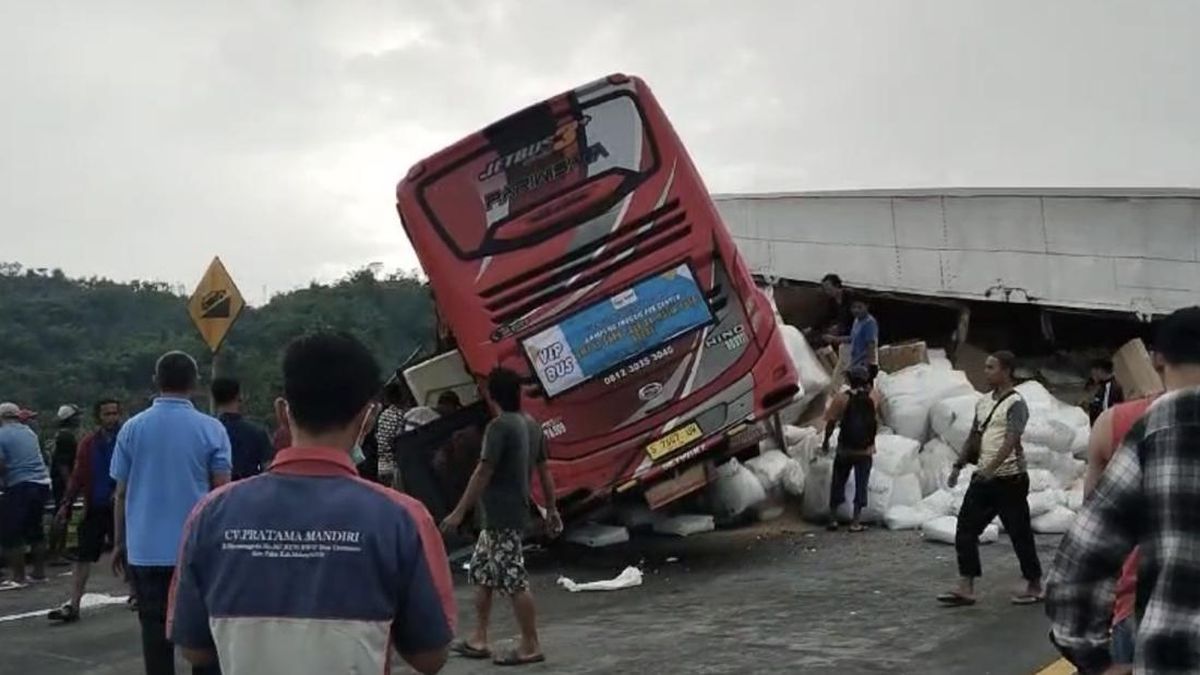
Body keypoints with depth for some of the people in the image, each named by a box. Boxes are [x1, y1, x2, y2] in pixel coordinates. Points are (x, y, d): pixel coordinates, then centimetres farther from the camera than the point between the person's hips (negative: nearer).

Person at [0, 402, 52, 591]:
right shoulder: (29, 431, 14)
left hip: (19, 487, -8)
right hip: (42, 483, 8)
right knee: (35, 531, 17)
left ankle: (18, 577, 0)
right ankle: (39, 573, 22)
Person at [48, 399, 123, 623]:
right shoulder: (88, 444, 5)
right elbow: (78, 476, 7)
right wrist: (66, 505, 1)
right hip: (94, 509, 3)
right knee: (83, 557, -1)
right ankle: (73, 606, -1)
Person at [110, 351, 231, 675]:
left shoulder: (132, 428, 0)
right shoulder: (211, 429, -5)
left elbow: (121, 493, 4)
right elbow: (222, 491, -4)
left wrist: (119, 542, 14)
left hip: (146, 548, 1)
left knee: (155, 628, 5)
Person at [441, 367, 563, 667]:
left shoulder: (499, 426, -17)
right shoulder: (531, 425, 9)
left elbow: (483, 473, -19)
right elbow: (544, 470, 14)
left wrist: (459, 512, -16)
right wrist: (551, 509, 21)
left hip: (502, 517, -9)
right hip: (502, 516, 9)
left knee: (514, 580, -3)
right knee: (481, 573, 17)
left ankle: (530, 646, 3)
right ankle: (479, 640, 22)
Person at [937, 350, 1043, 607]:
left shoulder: (1015, 403, -12)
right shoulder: (984, 402, 12)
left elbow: (1011, 441, -23)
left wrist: (991, 468, -33)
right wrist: (959, 465, 13)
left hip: (1009, 479, -8)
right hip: (983, 477, 8)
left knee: (1020, 533, 2)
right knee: (966, 529, 1)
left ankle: (1034, 586, 17)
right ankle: (966, 588, 3)